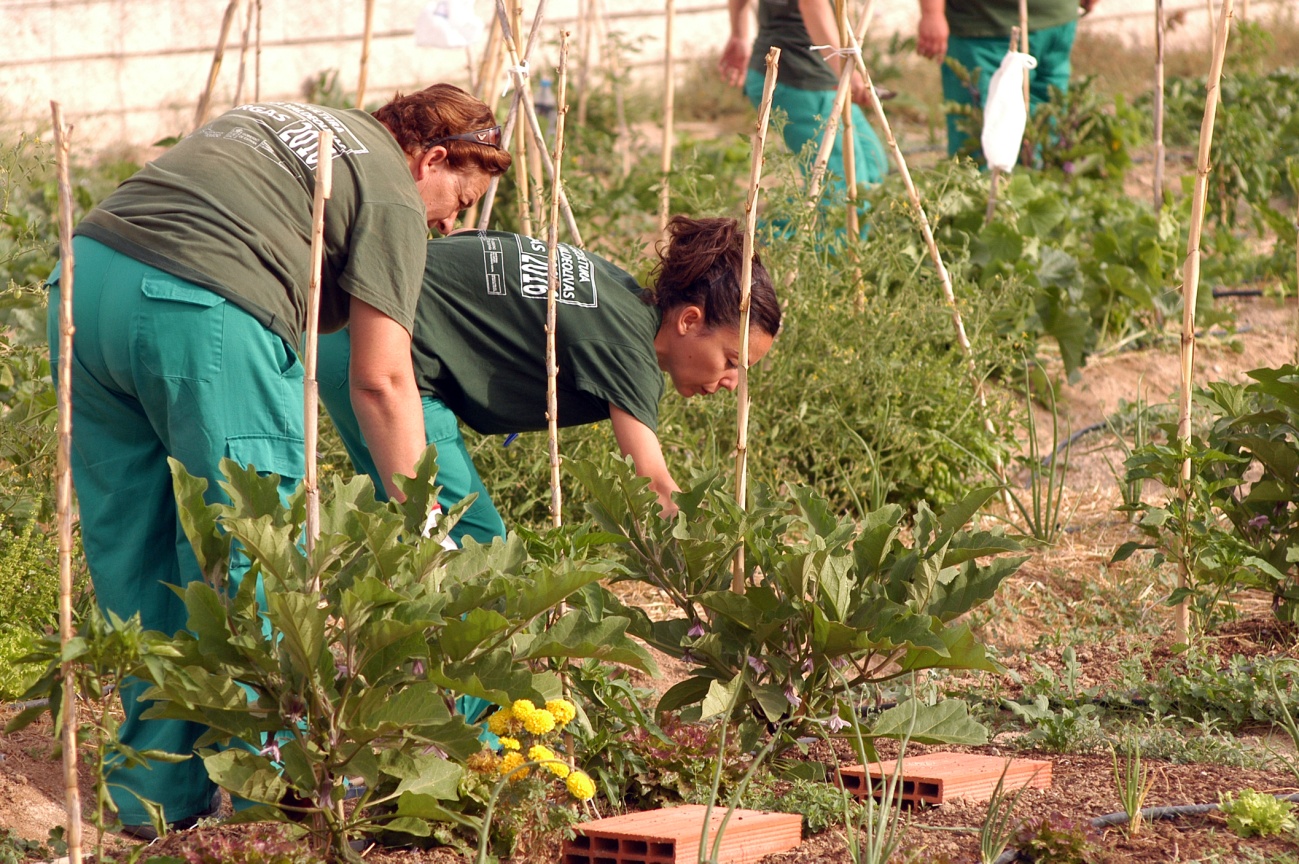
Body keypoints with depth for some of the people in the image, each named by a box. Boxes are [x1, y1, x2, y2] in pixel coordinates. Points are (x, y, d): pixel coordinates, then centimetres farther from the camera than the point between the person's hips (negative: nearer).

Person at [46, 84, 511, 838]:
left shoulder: (280, 123, 30)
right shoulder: (391, 195, 6)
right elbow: (382, 380, -1)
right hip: (204, 314, -8)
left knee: (131, 552, 14)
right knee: (244, 553, 3)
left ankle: (158, 791, 22)